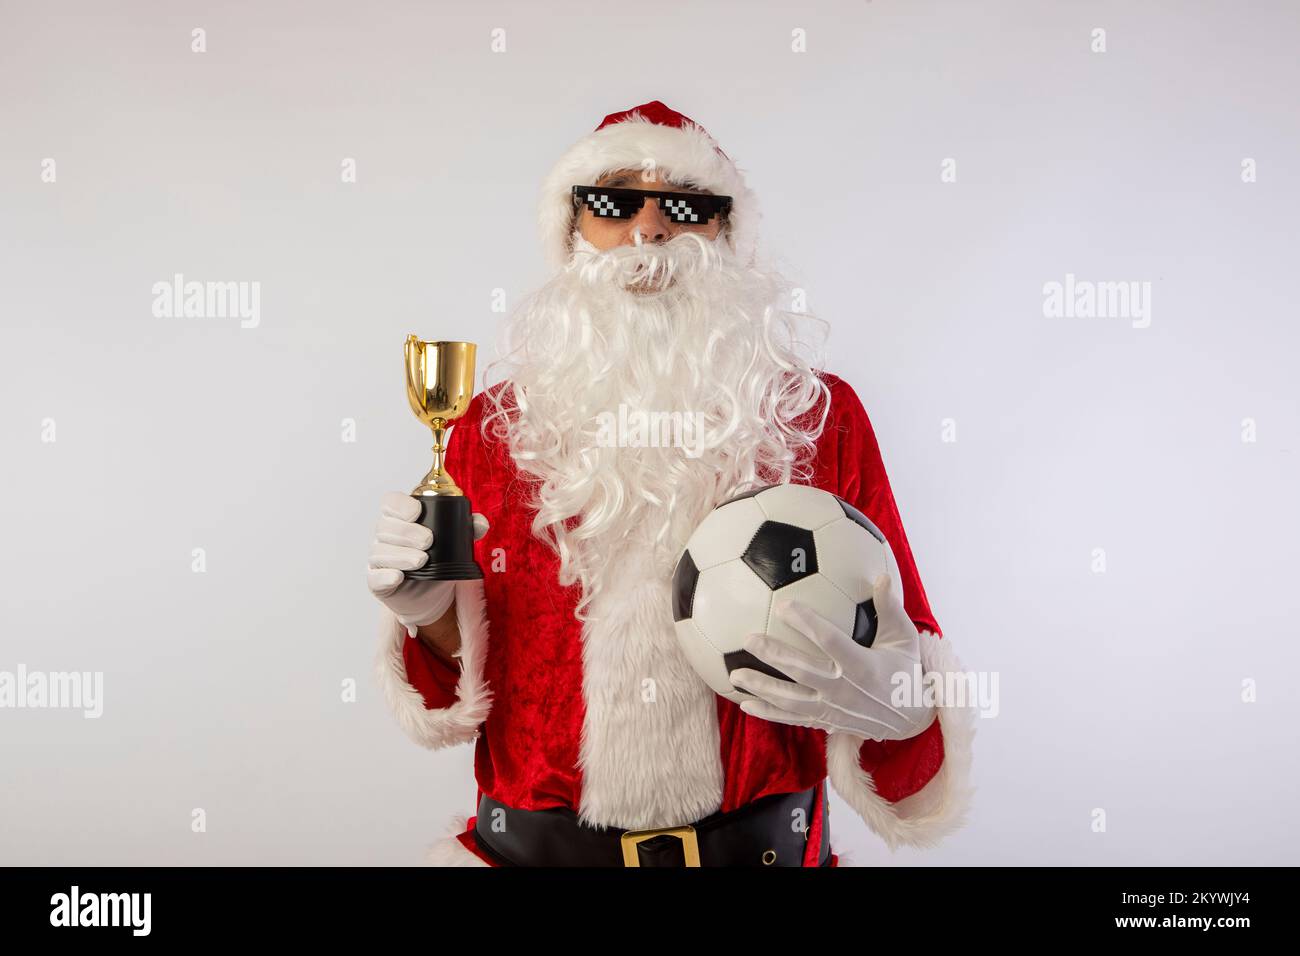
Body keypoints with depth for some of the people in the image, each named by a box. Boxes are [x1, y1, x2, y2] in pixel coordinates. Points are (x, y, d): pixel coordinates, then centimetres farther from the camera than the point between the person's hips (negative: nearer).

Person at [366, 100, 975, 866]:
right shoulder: (495, 424, -1)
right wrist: (434, 615, -15)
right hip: (531, 845, 1)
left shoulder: (821, 414, -4)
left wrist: (892, 704, -25)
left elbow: (904, 653, -4)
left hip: (762, 846, 0)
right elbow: (468, 687, 6)